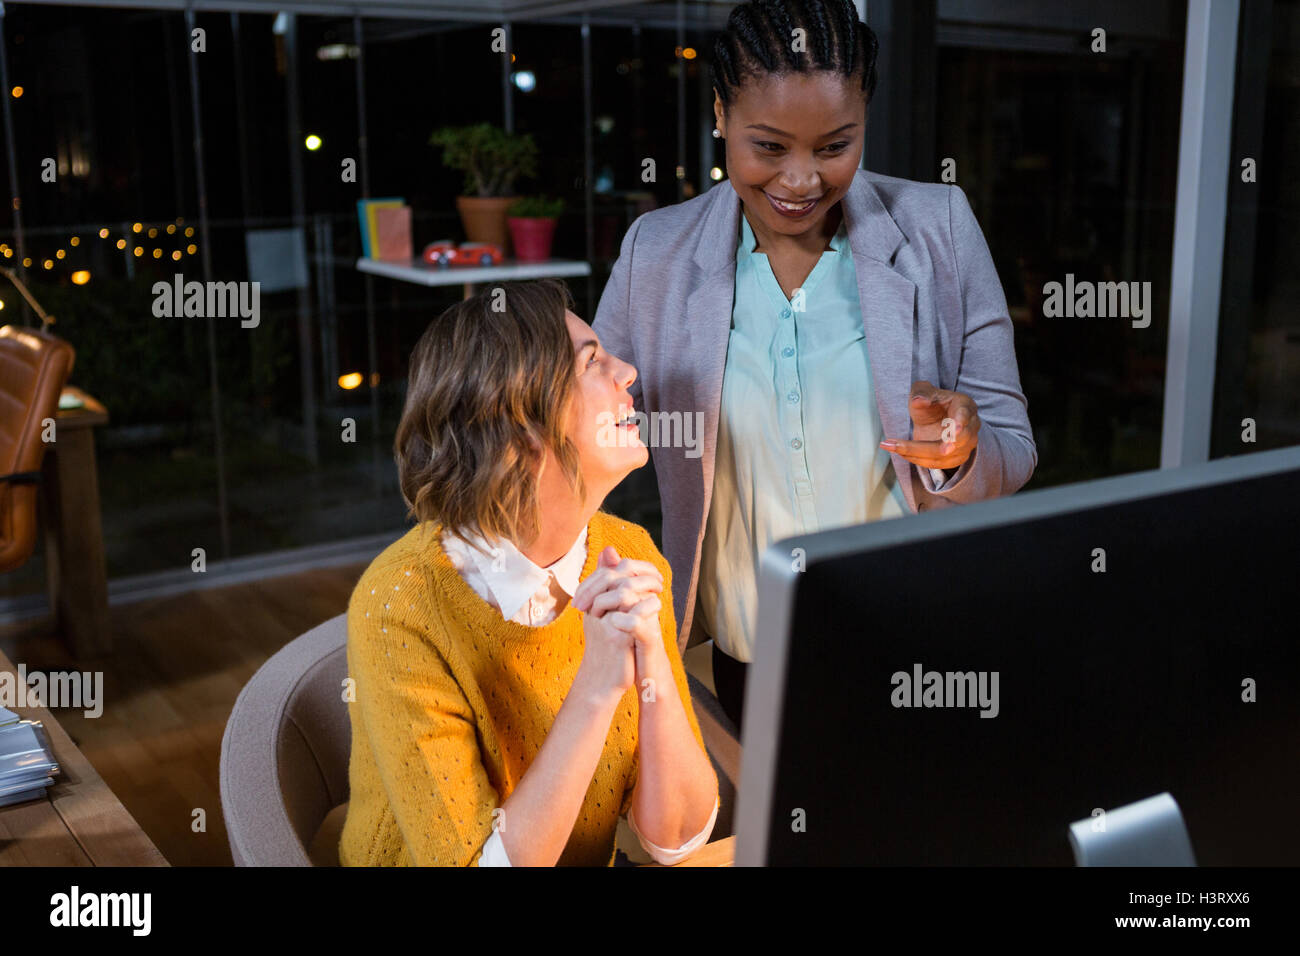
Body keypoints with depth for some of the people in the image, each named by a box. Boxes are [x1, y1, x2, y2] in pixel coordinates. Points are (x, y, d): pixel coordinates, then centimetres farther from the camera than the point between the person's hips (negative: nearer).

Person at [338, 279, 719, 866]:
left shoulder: (629, 556, -7)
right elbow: (494, 862, -20)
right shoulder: (402, 603, -20)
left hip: (590, 857, 3)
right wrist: (599, 685, -27)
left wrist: (652, 667, -23)